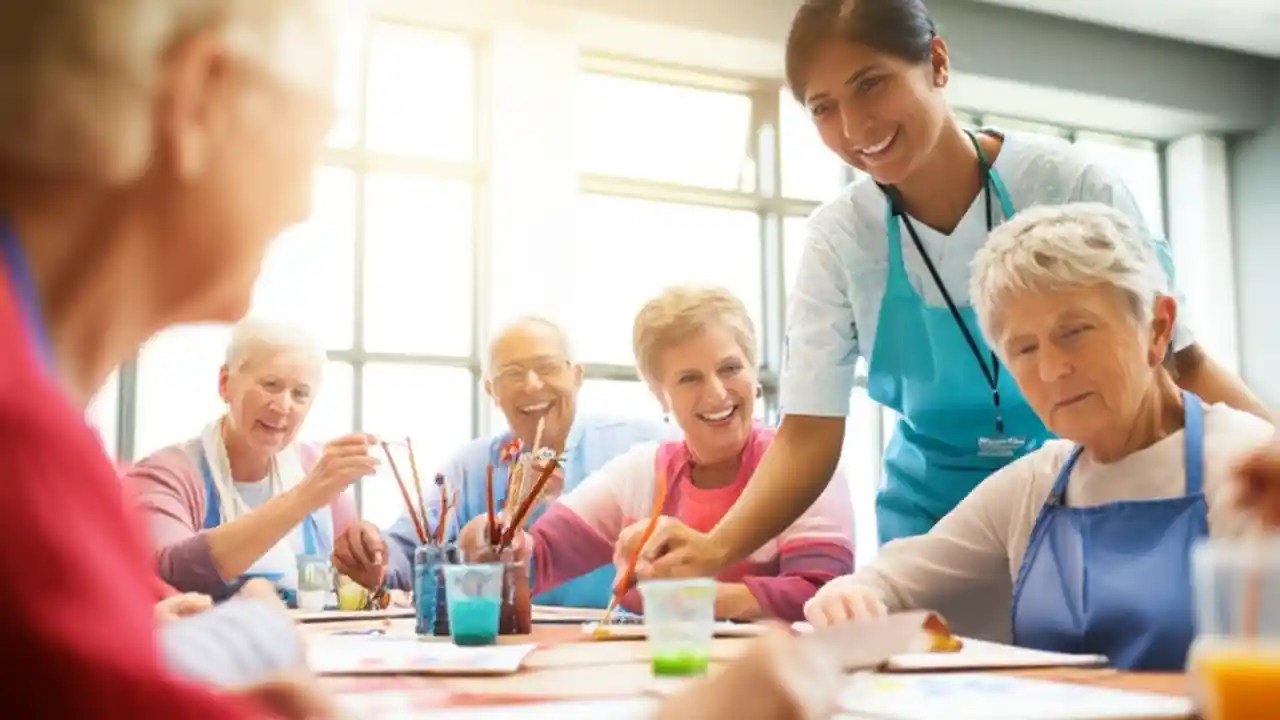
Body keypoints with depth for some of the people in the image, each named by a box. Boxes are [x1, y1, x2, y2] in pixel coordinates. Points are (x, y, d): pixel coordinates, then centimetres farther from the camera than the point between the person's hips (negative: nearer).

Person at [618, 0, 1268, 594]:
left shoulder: (1067, 185, -15)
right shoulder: (838, 240, -11)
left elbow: (1178, 358, -8)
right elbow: (808, 434, -15)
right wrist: (715, 550, -32)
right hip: (935, 516, 1)